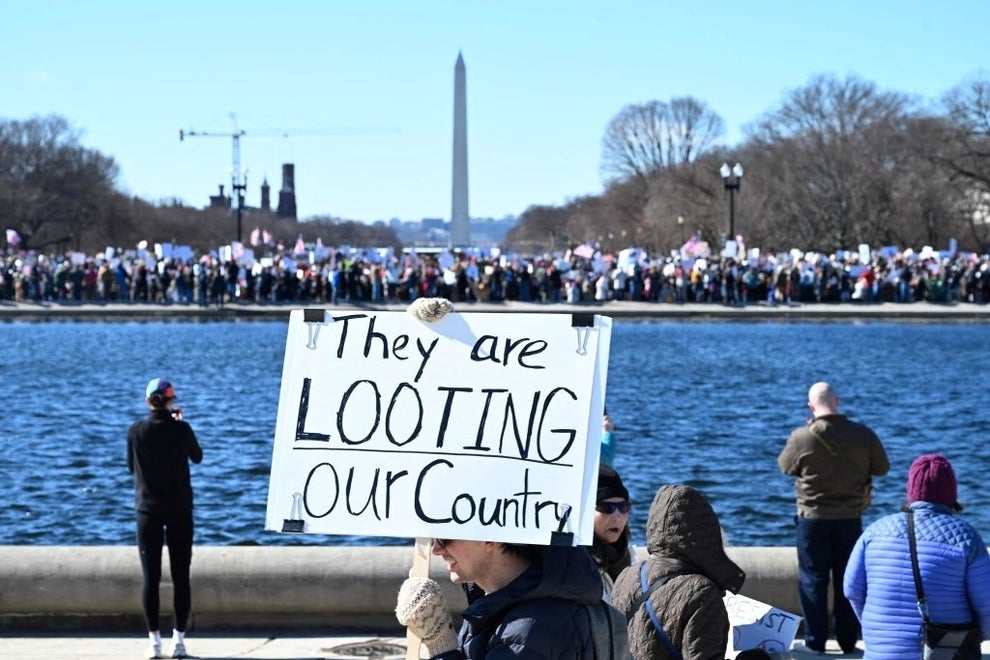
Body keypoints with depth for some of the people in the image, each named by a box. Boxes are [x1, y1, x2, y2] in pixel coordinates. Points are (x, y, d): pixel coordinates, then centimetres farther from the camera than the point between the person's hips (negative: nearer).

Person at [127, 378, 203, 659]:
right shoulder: (181, 429, -9)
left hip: (148, 509, 0)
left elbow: (131, 466, 6)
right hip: (179, 509, 0)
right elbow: (197, 457, 10)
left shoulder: (136, 431, -7)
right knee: (180, 575, 6)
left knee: (151, 577, 4)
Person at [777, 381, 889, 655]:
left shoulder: (802, 437, -15)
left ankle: (815, 642, 10)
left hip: (813, 519, -2)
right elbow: (882, 468, 4)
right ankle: (848, 641, 14)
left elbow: (785, 466, 4)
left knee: (813, 580, 8)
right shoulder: (863, 434, -9)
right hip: (850, 519, 2)